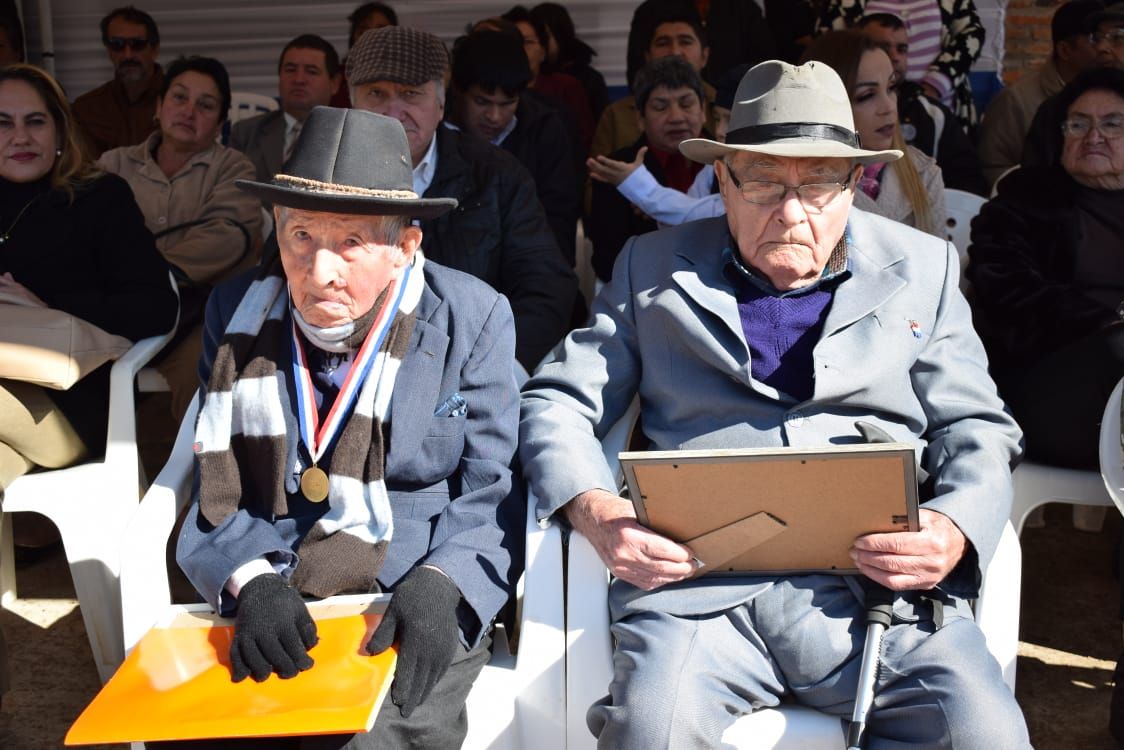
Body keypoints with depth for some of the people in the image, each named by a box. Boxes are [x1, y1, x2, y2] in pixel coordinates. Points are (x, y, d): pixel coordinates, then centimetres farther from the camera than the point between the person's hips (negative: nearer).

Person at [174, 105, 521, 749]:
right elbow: (218, 490, 6)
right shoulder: (237, 314, 5)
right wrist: (251, 582, -15)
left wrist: (439, 585, -19)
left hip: (419, 606, -2)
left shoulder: (473, 318, -1)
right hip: (268, 604, 2)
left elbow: (491, 494, 0)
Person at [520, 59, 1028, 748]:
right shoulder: (653, 266, 15)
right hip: (698, 581, -1)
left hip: (882, 581, 2)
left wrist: (956, 529, -7)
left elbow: (977, 429, 16)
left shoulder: (923, 267, 17)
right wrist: (592, 507, -8)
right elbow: (558, 402, 13)